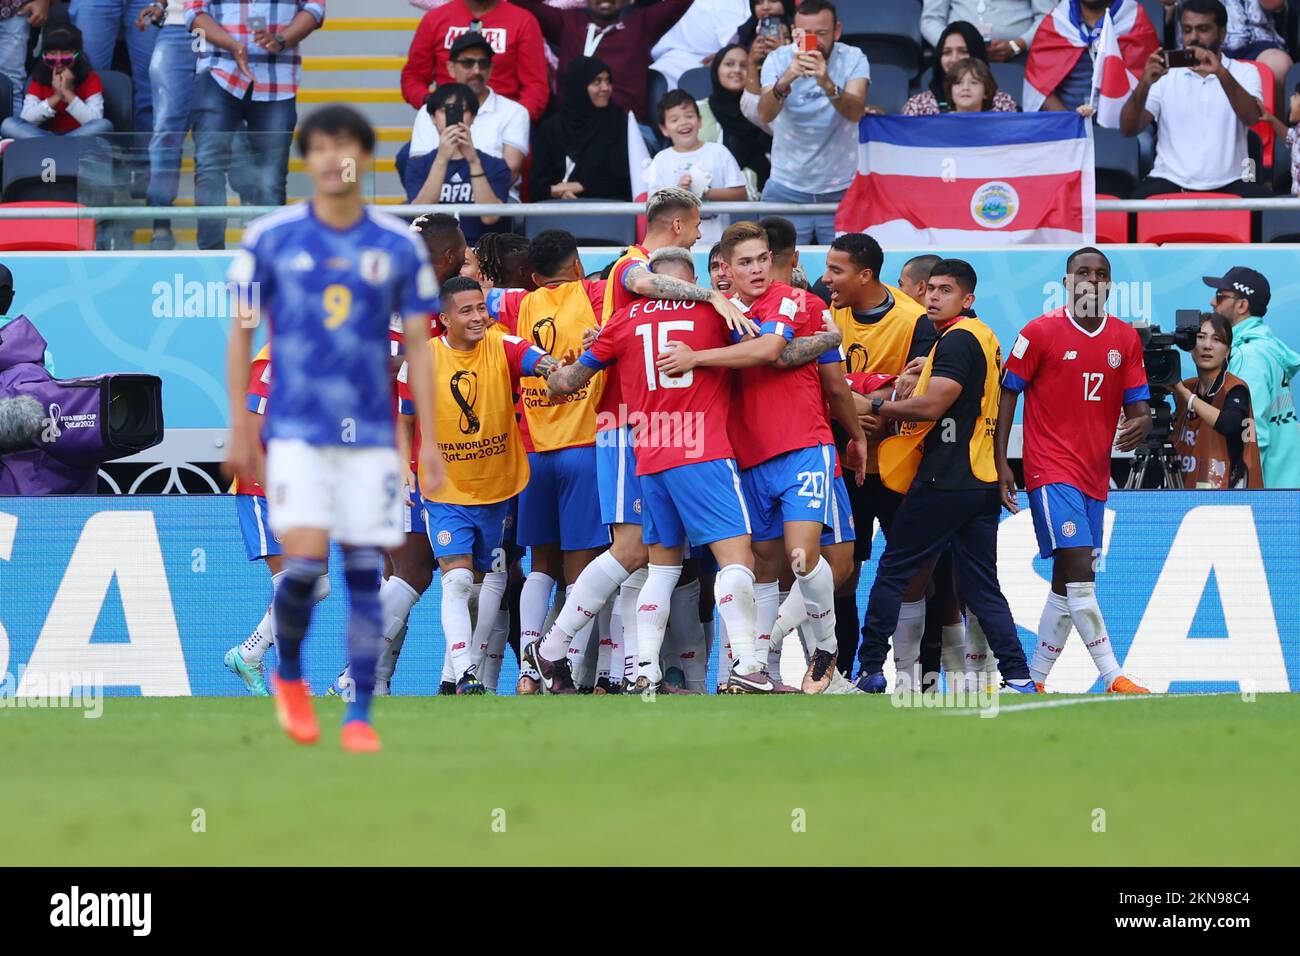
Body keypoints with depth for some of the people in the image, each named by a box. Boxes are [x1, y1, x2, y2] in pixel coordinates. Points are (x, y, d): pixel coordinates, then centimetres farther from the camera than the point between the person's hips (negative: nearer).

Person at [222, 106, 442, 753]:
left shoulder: (399, 247, 3)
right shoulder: (270, 238, 1)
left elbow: (417, 345, 7)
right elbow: (241, 334, 7)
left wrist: (429, 443, 2)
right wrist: (239, 428, 2)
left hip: (371, 433, 2)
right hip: (295, 429, -2)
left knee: (364, 573, -1)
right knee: (305, 561, -14)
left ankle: (360, 715, 6)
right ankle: (288, 673, 12)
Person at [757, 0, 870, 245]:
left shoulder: (853, 59, -7)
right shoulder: (778, 59, -6)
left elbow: (855, 112, -25)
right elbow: (765, 114, -23)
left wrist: (827, 85, -44)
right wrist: (785, 81, -42)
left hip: (841, 188, 0)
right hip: (787, 189, 0)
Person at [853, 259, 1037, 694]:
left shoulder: (957, 339, -11)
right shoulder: (984, 337, 18)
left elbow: (933, 406, -19)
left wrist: (877, 407, -8)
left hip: (945, 479, -9)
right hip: (983, 479, 9)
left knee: (893, 570, 0)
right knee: (981, 586, 7)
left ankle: (869, 670, 2)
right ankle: (1018, 678, -2)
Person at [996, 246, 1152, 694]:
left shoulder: (1126, 338, 9)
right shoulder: (1040, 332, -4)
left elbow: (1137, 405, 11)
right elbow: (1006, 394, 0)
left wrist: (1140, 425, -14)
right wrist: (1000, 463, -6)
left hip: (1095, 473, 6)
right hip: (1051, 470, -6)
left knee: (1067, 584, 9)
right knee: (1079, 567, -16)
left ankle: (1034, 678, 18)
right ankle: (1113, 678, -20)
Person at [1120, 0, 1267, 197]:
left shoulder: (1244, 72, 8)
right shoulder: (1164, 73, 9)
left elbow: (1252, 118, -12)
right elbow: (1128, 129, 0)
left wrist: (1222, 74, -28)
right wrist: (1144, 84, -19)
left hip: (1229, 183, 0)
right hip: (1171, 181, 0)